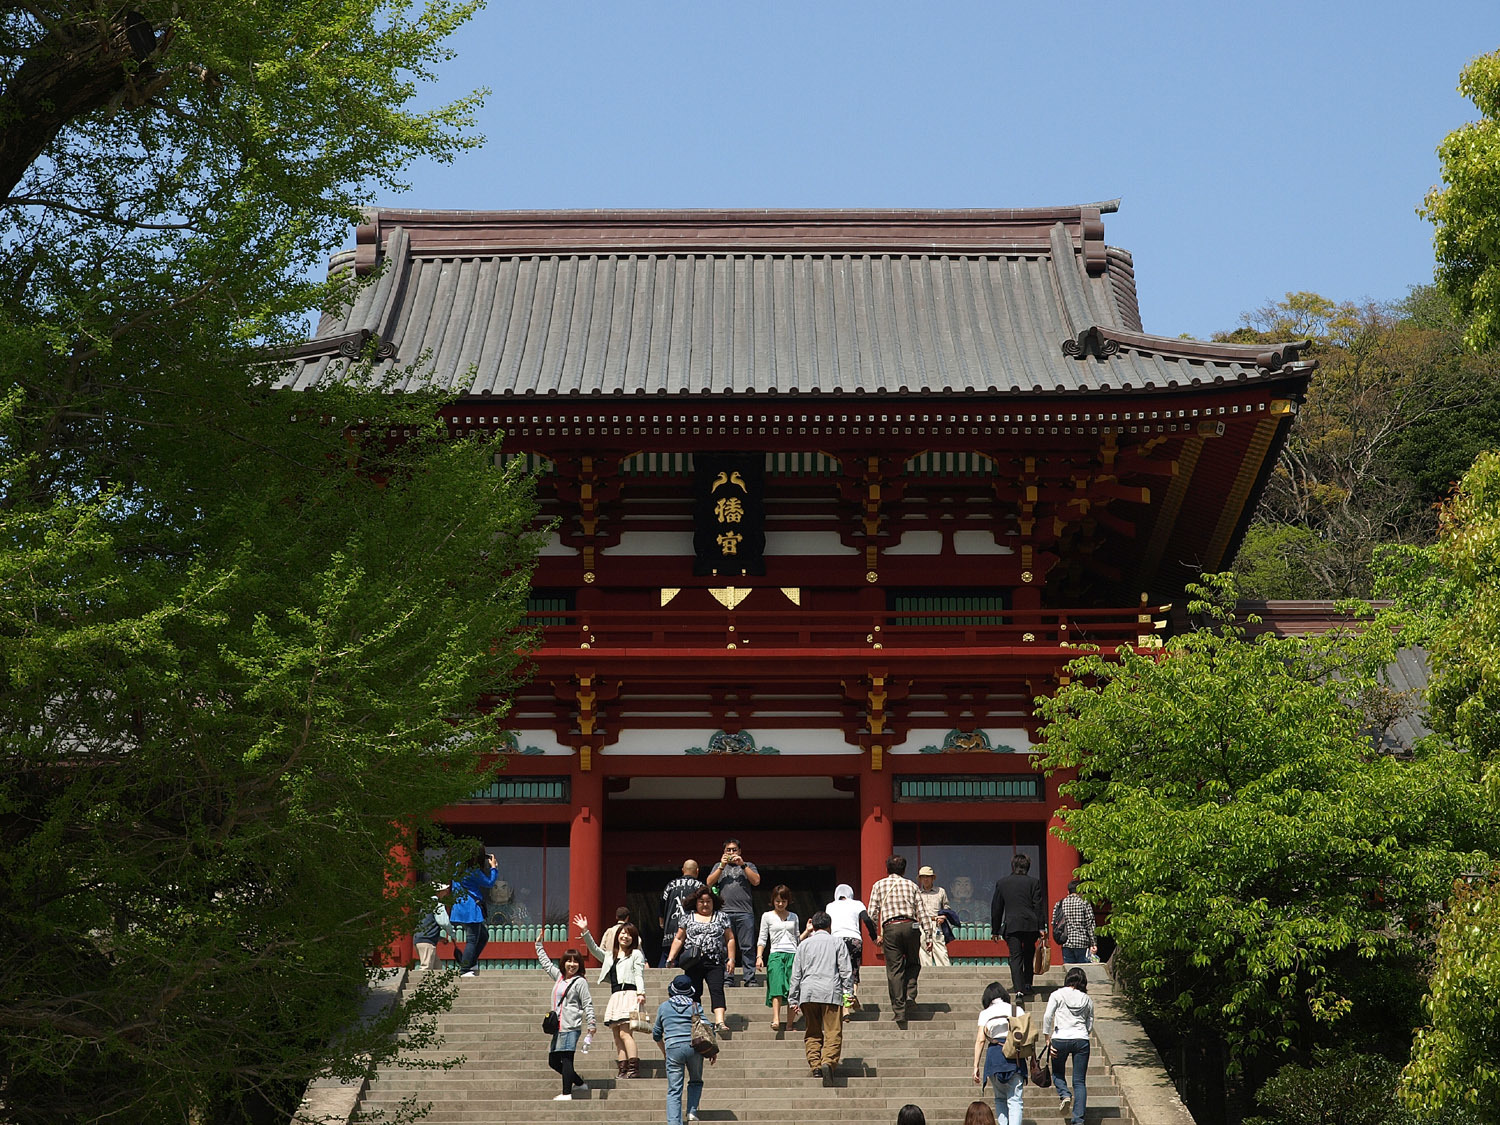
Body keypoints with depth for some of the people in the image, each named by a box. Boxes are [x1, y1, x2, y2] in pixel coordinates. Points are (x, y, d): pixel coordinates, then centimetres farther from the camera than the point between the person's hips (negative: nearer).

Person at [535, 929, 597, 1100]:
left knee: (566, 1058, -11)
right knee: (553, 1061, 10)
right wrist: (539, 945, 33)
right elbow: (546, 963, 30)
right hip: (558, 1026, 8)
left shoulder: (580, 982, -4)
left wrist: (591, 1024, -12)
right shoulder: (559, 977, 16)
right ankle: (580, 1084, 22)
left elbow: (587, 1004, -7)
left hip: (571, 1026, -8)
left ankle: (566, 1093, -8)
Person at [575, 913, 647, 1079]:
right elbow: (594, 949, 22)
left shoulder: (636, 954, 7)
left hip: (629, 994, -7)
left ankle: (634, 1068, -22)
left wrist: (641, 992, -15)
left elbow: (639, 975, -2)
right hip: (615, 996, 7)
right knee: (617, 1036, 1)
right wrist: (585, 932, 12)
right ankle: (622, 1070, -1)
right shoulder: (610, 955, 24)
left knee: (625, 1033, -18)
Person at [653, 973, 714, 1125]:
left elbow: (656, 1034, 22)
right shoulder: (695, 1006, 10)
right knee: (696, 1081, 23)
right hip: (694, 1047, 0)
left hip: (673, 1048, 0)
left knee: (674, 1091, 1)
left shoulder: (664, 1006, 13)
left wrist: (664, 1051, 37)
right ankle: (692, 1111, 5)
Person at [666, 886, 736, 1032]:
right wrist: (670, 958, 5)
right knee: (694, 993, 3)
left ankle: (720, 1022, -26)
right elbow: (679, 940, 14)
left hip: (714, 963, -1)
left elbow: (729, 939, 11)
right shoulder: (689, 918, 13)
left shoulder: (721, 917, 12)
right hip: (693, 963, 2)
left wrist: (731, 959, 3)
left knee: (717, 990, -16)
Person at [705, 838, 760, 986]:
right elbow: (709, 883, 8)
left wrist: (743, 865, -4)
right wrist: (722, 867, 0)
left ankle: (750, 978, -6)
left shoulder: (748, 866, 19)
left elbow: (756, 881, 2)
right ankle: (727, 978, -2)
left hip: (745, 912, -1)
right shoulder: (718, 866, 23)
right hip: (724, 912, 1)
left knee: (748, 947, -6)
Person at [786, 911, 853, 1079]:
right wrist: (849, 992, 7)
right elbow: (846, 970, 4)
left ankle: (815, 1065, 0)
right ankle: (828, 1061, -25)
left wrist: (793, 1000, 16)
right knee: (833, 1032, -6)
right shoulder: (837, 943, 10)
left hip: (807, 993, 2)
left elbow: (796, 974, 14)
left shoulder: (804, 944, 15)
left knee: (812, 1032, 11)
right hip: (831, 992, -2)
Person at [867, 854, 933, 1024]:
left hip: (890, 927, -1)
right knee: (913, 963, 20)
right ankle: (910, 995, -1)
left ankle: (899, 1010, -4)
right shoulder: (911, 885, 14)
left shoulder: (879, 886, 12)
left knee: (894, 970, 0)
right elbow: (921, 911, 8)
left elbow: (872, 913, 5)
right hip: (910, 926, 1)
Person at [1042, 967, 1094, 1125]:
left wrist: (1047, 1039, -2)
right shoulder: (1087, 999, 10)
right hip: (1081, 1040, 2)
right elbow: (1090, 1026, 12)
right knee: (1079, 1081, 5)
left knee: (1057, 1073, 22)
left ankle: (1064, 1095, -6)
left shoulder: (1057, 995, 3)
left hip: (1060, 1039, -2)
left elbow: (1047, 1017, -7)